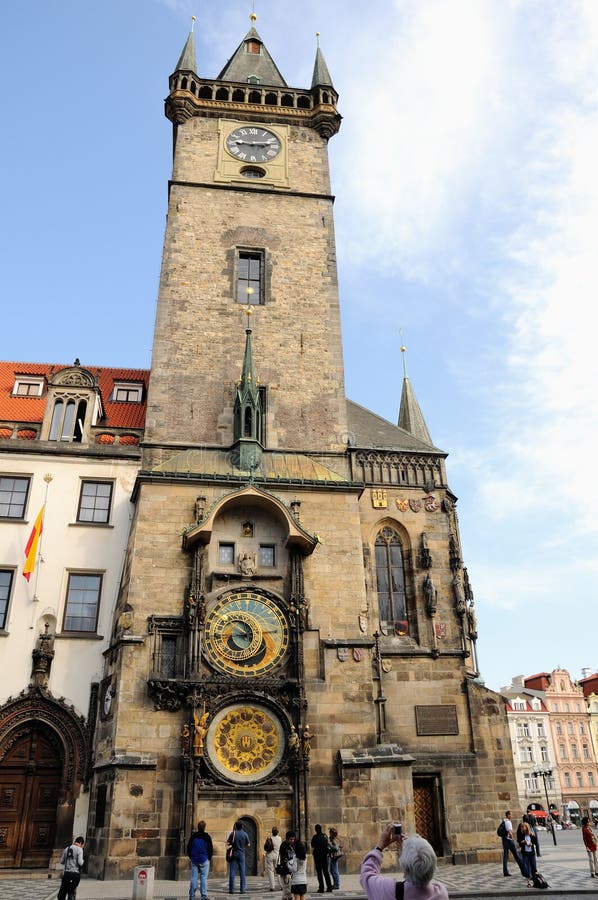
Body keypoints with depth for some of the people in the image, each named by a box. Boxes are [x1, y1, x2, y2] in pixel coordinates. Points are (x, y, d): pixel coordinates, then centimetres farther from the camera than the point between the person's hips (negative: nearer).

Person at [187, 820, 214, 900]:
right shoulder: (207, 836, -5)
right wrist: (209, 858, 10)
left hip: (194, 860, 3)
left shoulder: (193, 836, 3)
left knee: (193, 878, 7)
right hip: (204, 860, -3)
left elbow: (188, 848, 8)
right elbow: (211, 849, -3)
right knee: (204, 878, 0)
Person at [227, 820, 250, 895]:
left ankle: (231, 889, 3)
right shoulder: (245, 834, -4)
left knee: (232, 872, 4)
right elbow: (248, 845, 2)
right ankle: (242, 889, 4)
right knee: (242, 872, 5)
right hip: (241, 854, 0)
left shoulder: (233, 833, -6)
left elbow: (227, 843, -7)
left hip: (234, 854, 0)